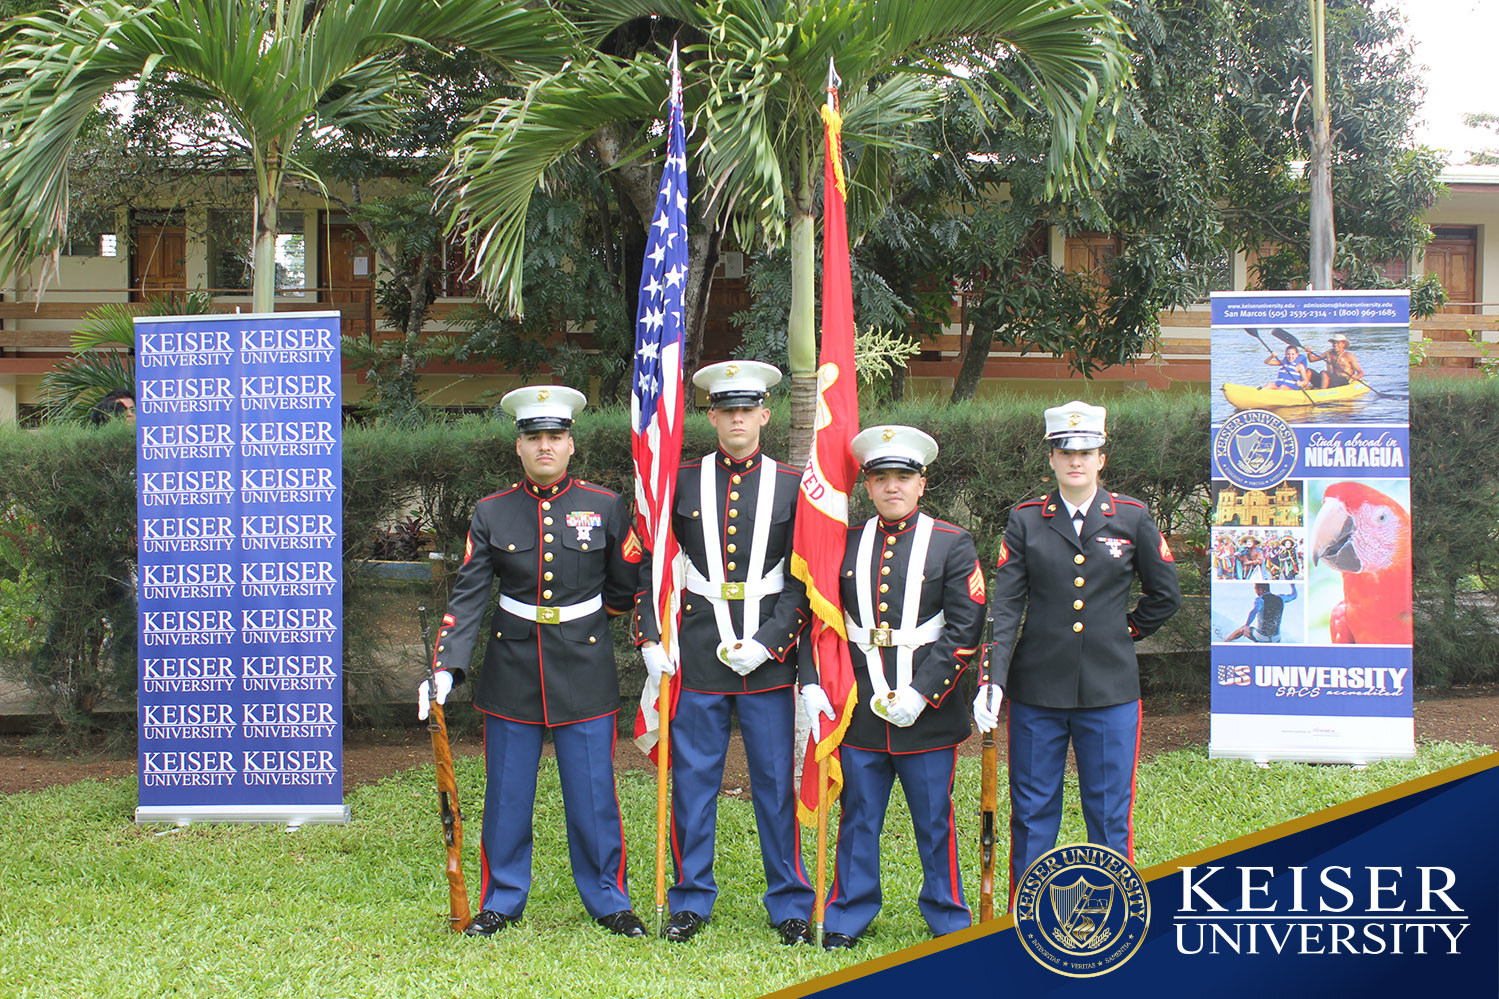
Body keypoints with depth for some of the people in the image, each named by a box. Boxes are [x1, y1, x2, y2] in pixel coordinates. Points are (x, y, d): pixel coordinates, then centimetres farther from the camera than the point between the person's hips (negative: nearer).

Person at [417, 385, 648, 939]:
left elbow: (626, 588, 10)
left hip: (585, 670, -1)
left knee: (592, 793, 4)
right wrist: (445, 668, -13)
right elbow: (467, 597, -3)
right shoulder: (491, 513, 1)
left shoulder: (606, 507, -1)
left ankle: (608, 900, 19)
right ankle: (502, 900, 22)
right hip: (512, 671, 1)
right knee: (507, 794, 7)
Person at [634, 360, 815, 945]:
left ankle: (790, 904, 15)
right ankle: (691, 902, 18)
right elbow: (653, 565, 8)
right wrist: (650, 638, -2)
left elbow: (802, 580, 0)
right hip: (698, 654, 1)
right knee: (692, 780, 6)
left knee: (776, 783, 4)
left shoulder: (790, 486, 4)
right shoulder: (681, 481, 6)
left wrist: (768, 642, -11)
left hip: (767, 656, -1)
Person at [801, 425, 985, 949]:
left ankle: (949, 918, 22)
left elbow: (964, 631, -6)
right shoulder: (845, 544, 7)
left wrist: (922, 693, -14)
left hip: (928, 710, -2)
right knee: (858, 817, 10)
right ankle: (848, 914, 23)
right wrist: (812, 684, -4)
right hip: (859, 710, 2)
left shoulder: (953, 545, -1)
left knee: (934, 821, 8)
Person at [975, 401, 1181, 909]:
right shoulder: (1025, 520, 1)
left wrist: (1123, 632, 11)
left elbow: (1166, 595, 13)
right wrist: (993, 678, -14)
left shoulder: (1133, 519, 2)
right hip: (1037, 690, 0)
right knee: (1032, 810, 8)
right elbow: (1005, 605, -5)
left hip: (1110, 690, 0)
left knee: (1109, 814, 5)